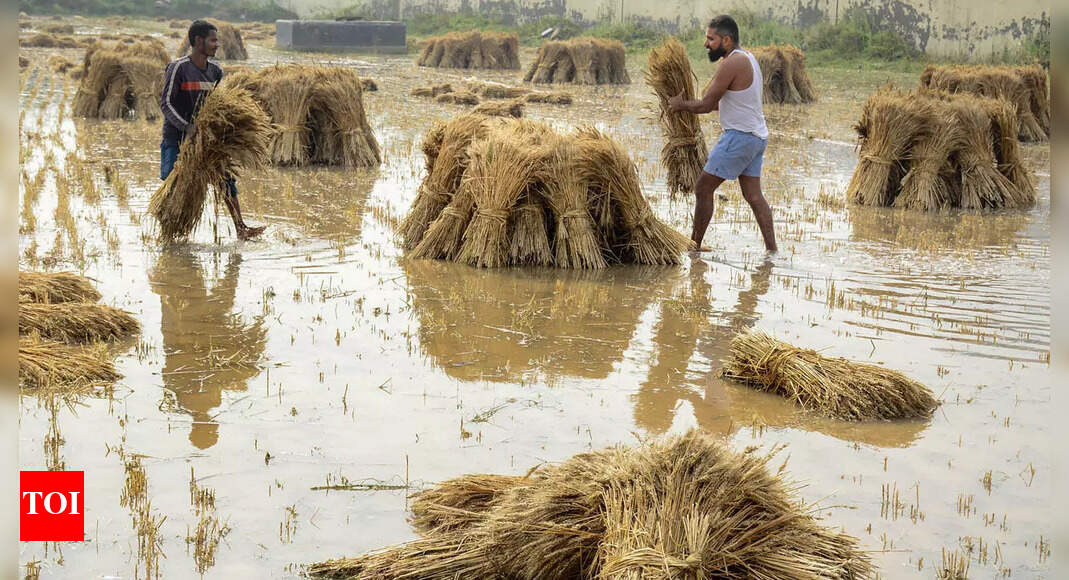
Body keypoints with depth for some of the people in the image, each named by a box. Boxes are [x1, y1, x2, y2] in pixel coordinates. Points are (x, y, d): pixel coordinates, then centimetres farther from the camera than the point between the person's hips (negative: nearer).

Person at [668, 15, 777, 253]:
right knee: (753, 195, 9)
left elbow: (706, 105, -14)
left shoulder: (731, 63, -16)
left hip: (740, 136, -10)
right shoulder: (747, 59, 15)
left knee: (703, 189, -3)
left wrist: (681, 105, 3)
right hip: (757, 135, 10)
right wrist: (688, 104, 13)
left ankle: (694, 246, 2)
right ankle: (771, 249, 4)